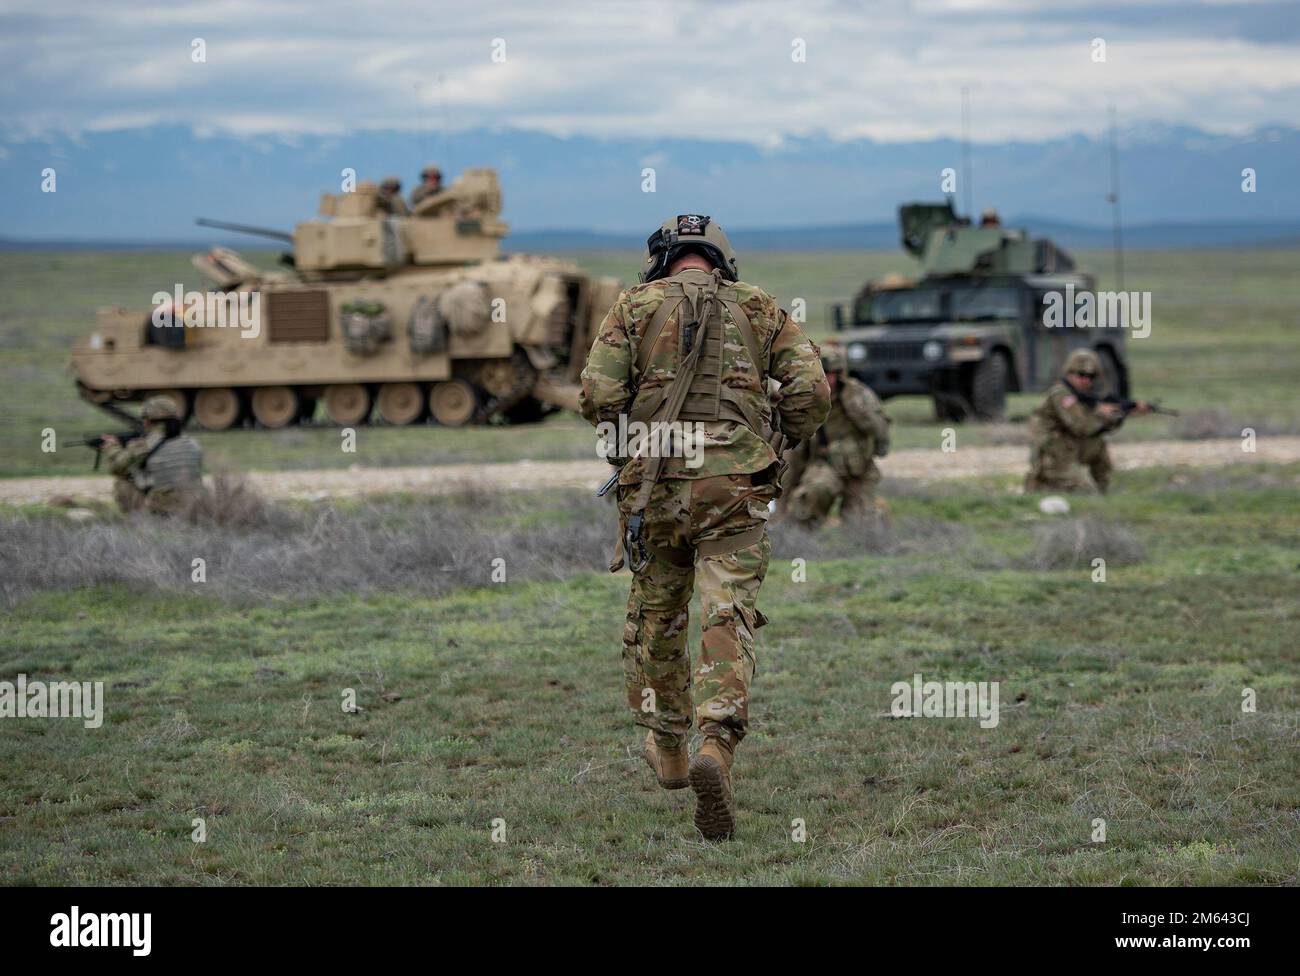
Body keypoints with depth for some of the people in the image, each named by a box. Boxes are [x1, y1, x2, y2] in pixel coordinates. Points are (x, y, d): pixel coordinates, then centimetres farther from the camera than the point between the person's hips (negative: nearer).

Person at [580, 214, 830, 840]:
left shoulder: (635, 306, 7)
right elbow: (811, 390, 1)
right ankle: (715, 749, -29)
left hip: (656, 484, 1)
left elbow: (598, 394, -5)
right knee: (727, 622, -7)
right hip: (737, 485, 0)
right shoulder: (759, 308, 11)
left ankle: (668, 751, 33)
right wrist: (779, 443, 18)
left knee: (655, 614, 19)